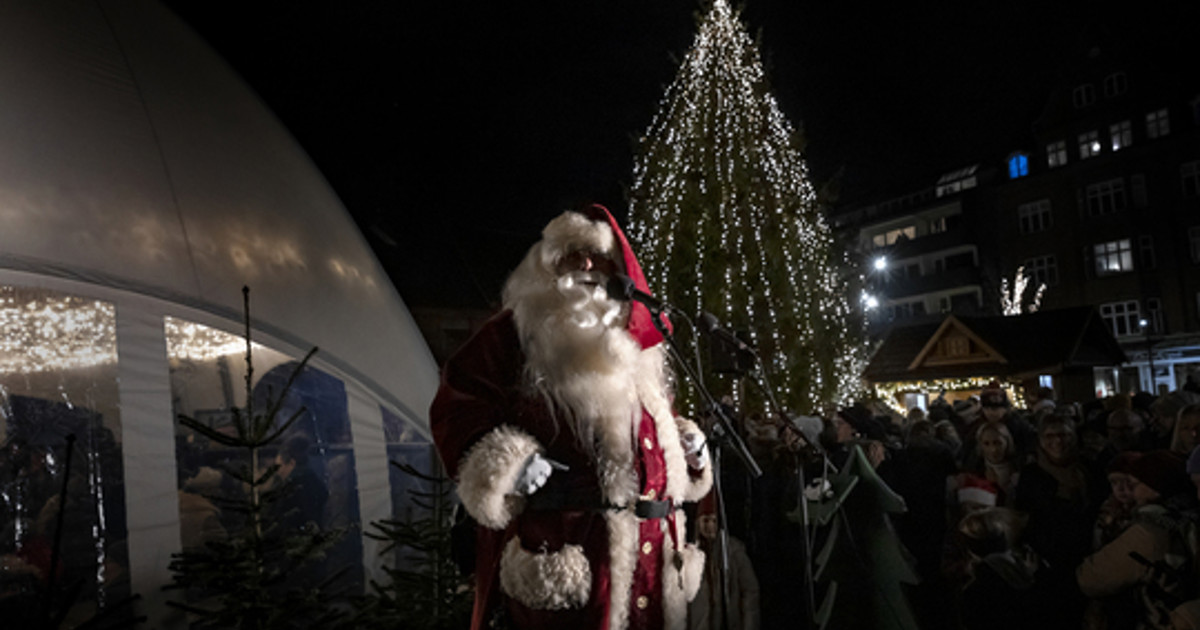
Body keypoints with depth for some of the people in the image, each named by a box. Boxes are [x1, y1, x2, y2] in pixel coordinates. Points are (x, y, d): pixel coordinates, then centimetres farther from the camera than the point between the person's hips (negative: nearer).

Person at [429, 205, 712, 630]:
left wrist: (685, 442, 12)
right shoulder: (520, 330, 2)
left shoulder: (637, 348, 20)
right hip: (558, 544, -6)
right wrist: (500, 462, -18)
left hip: (650, 544, 7)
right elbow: (457, 401, -4)